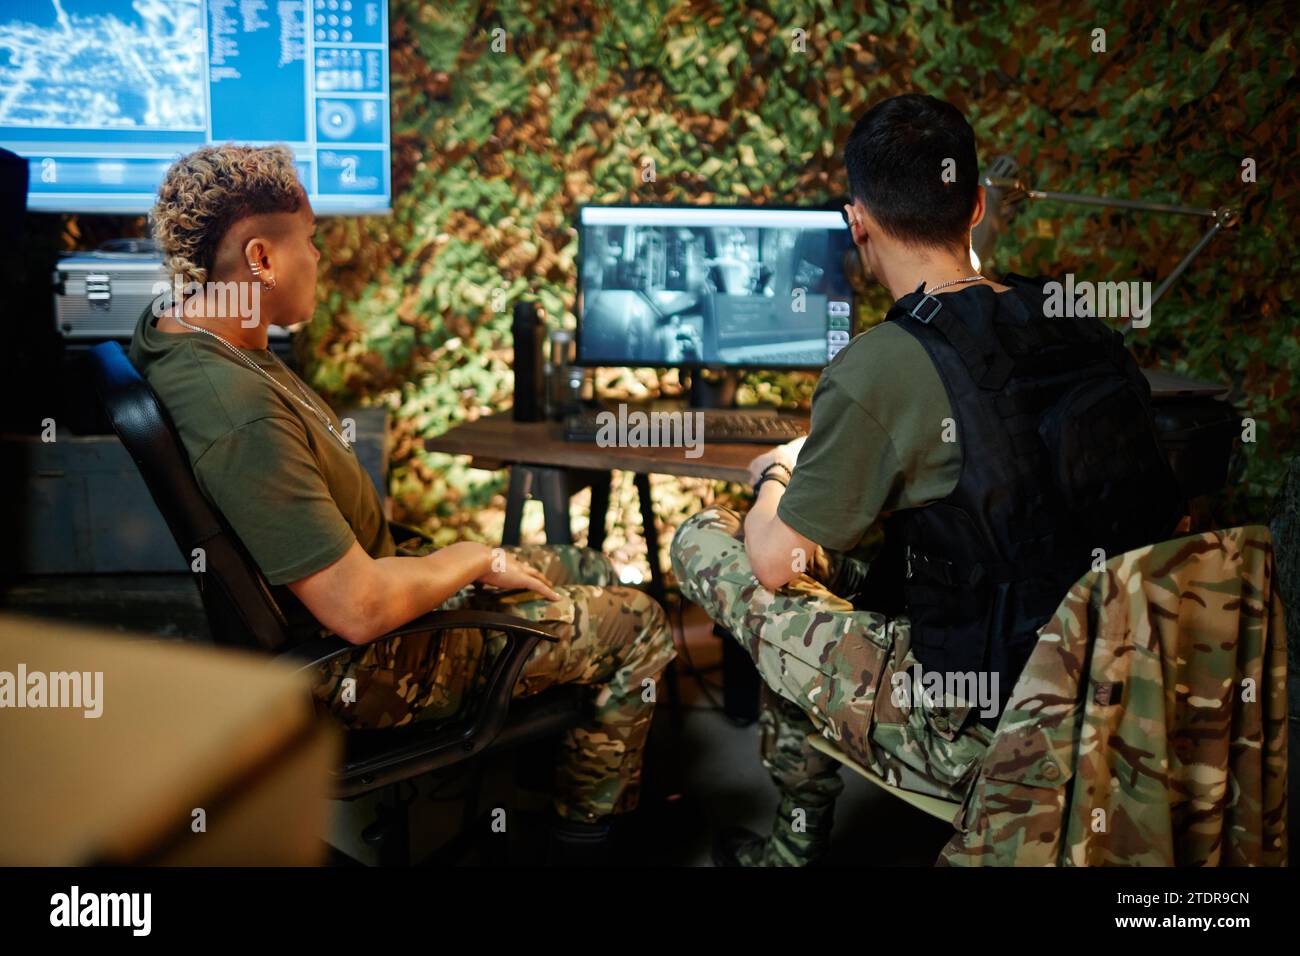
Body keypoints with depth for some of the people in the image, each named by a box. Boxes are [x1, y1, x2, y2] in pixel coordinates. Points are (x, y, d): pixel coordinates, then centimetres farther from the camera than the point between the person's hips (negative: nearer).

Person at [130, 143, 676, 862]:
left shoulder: (176, 334, -2)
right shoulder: (238, 412, -35)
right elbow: (359, 608, -32)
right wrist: (475, 558, -16)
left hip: (358, 587, 10)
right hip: (362, 667, -10)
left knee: (590, 574, 19)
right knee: (637, 628, 0)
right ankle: (586, 833, 22)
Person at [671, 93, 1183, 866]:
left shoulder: (881, 368, -20)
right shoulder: (1080, 331, 1)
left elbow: (773, 566, -11)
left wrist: (777, 475, 13)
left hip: (974, 742, -7)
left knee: (703, 540, 3)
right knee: (853, 546, 24)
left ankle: (796, 838, 23)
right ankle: (795, 834, 35)